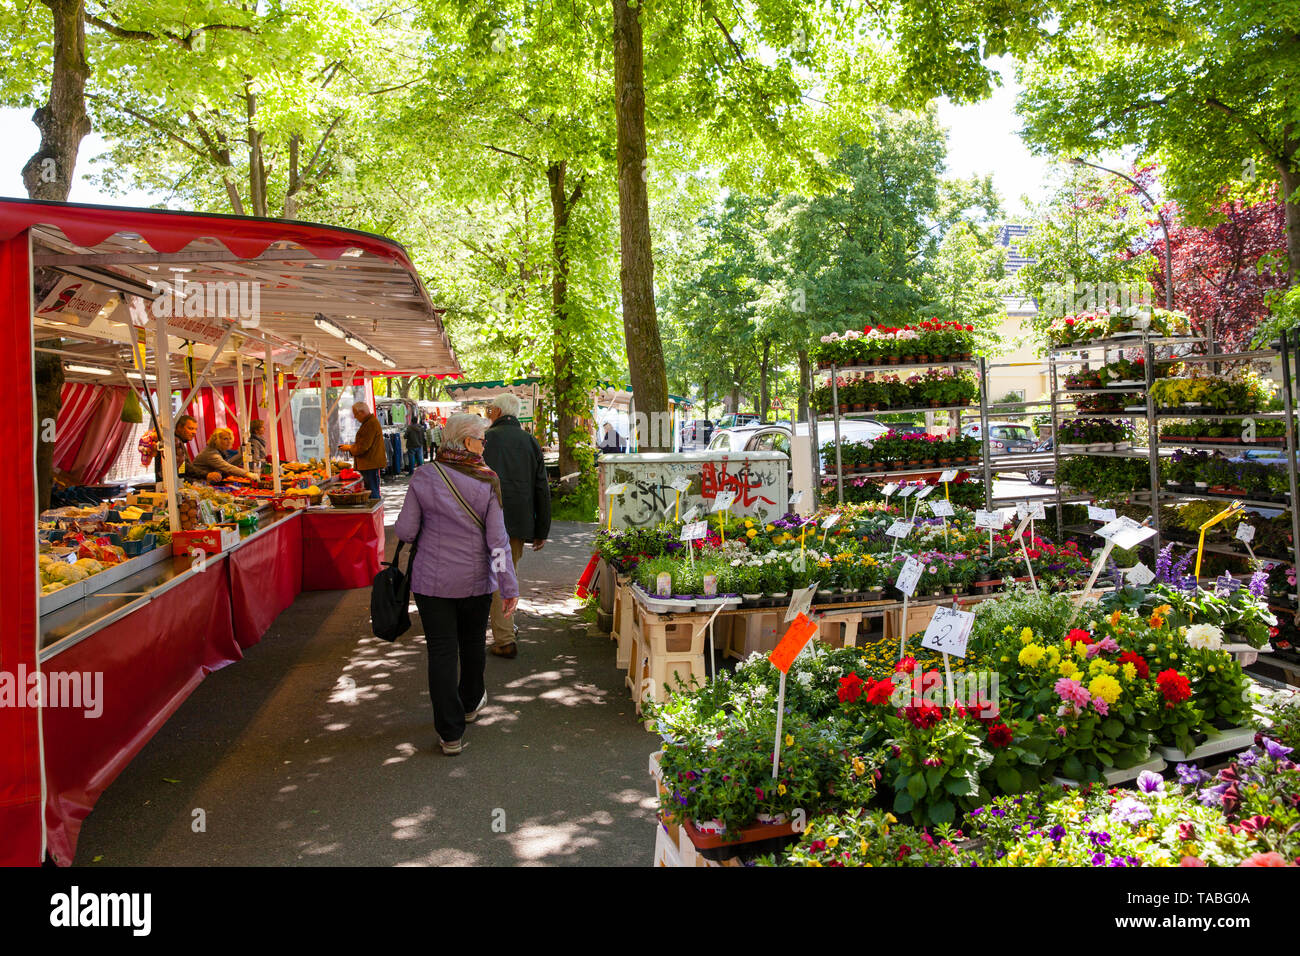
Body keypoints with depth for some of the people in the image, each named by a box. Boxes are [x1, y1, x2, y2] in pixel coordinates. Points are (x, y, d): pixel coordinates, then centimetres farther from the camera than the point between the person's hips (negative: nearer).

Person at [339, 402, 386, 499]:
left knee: (373, 494, -9)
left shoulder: (371, 424, -17)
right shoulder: (369, 421, 18)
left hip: (371, 465, -11)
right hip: (369, 464, 11)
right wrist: (351, 446, 13)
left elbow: (363, 447, -19)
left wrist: (349, 448, -5)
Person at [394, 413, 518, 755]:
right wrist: (509, 586, -6)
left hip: (432, 580, -1)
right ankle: (470, 703, 45)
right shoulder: (487, 481, -10)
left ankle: (451, 734, 6)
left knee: (441, 652, 4)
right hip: (476, 580, 1)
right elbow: (497, 539, -11)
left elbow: (405, 530, -8)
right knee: (473, 642, 22)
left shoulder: (424, 477, -9)